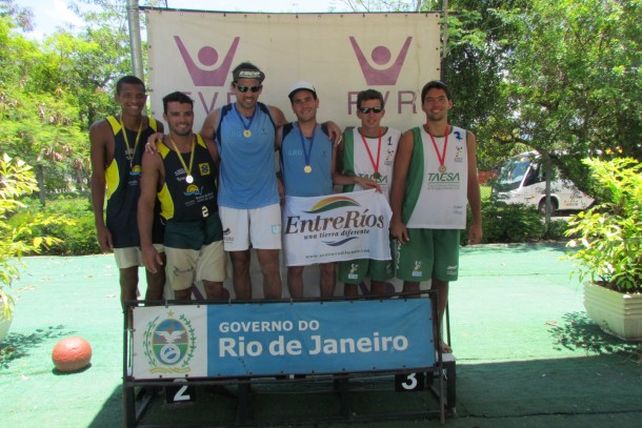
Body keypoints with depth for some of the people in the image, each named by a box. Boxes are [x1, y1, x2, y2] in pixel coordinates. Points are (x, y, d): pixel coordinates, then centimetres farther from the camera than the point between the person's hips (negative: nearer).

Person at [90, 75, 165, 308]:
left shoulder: (156, 127, 2)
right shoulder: (102, 130, -8)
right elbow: (98, 178, -6)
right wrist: (100, 224, -8)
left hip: (153, 211, 3)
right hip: (121, 214, -3)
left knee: (157, 276, 8)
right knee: (128, 280, 6)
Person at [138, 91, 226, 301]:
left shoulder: (208, 146, 0)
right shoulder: (155, 155, -8)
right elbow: (146, 201, -8)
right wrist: (146, 244, -13)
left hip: (212, 226, 2)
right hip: (179, 231, -2)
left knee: (215, 288, 3)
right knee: (182, 293, 9)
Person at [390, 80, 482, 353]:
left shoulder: (466, 138, 8)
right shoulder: (411, 138, 1)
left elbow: (472, 181, 9)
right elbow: (398, 181, -2)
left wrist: (477, 221, 5)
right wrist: (396, 219, -11)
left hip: (450, 222, 3)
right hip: (416, 222, -2)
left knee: (441, 281, 11)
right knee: (412, 281, 1)